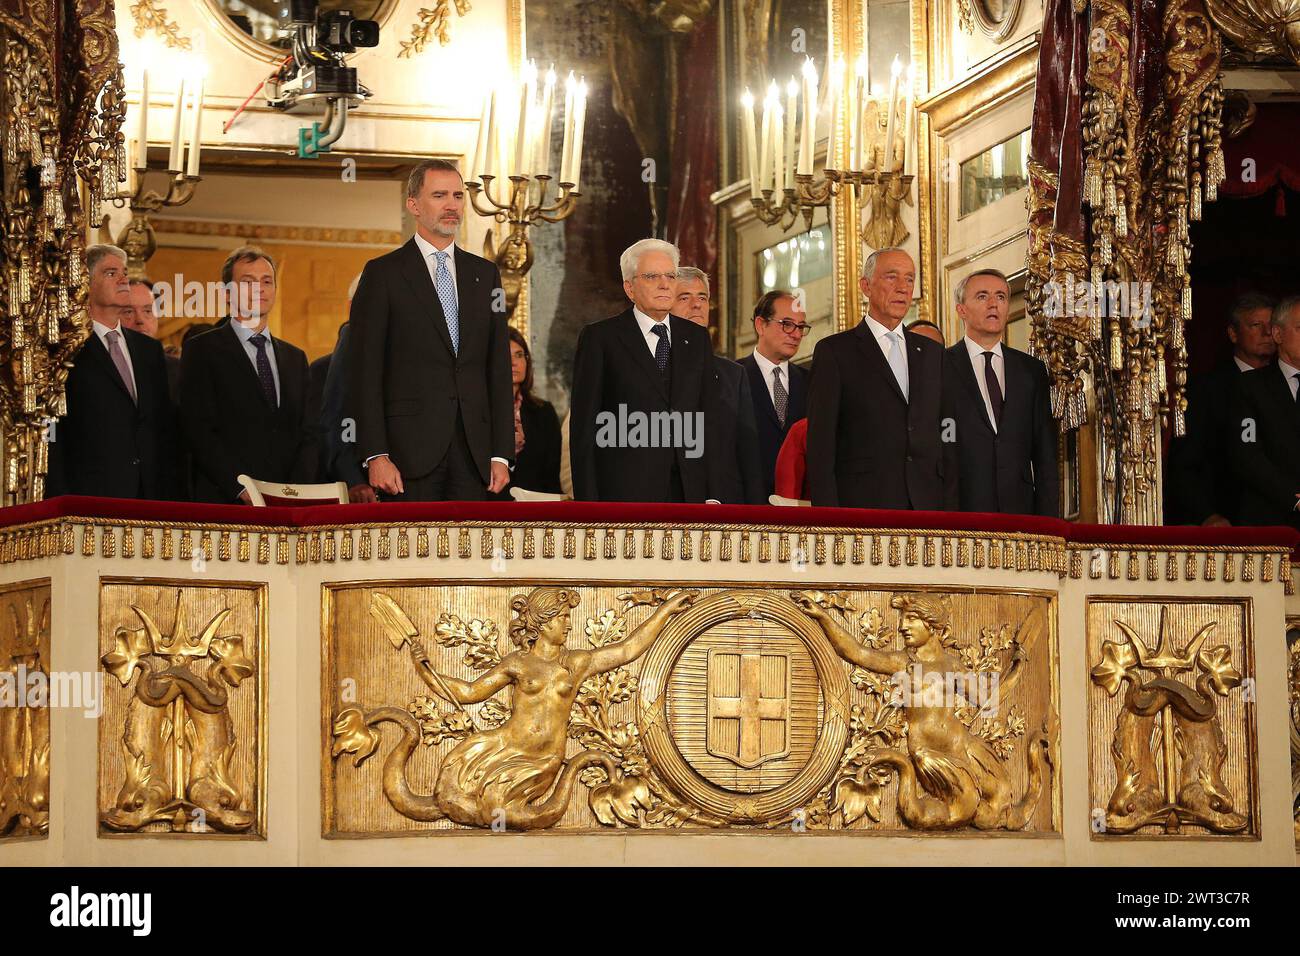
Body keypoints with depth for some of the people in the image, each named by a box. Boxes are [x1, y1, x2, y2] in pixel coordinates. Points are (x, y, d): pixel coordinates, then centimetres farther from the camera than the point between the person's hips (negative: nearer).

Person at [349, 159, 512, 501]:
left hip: (473, 454, 4)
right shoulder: (382, 274, 2)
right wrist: (375, 456, -12)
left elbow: (499, 369, 14)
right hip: (410, 451, -4)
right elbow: (364, 373, -3)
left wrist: (501, 454, 5)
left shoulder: (484, 274, 15)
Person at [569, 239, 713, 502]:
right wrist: (588, 500, -7)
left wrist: (712, 494, 5)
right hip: (625, 490, -4)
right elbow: (583, 428, 0)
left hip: (689, 490, 4)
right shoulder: (599, 338, 3)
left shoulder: (696, 339, 15)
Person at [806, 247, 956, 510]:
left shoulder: (932, 353, 18)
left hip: (928, 506, 4)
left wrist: (950, 508, 6)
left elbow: (945, 439, 16)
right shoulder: (834, 352, 3)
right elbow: (820, 445, -2)